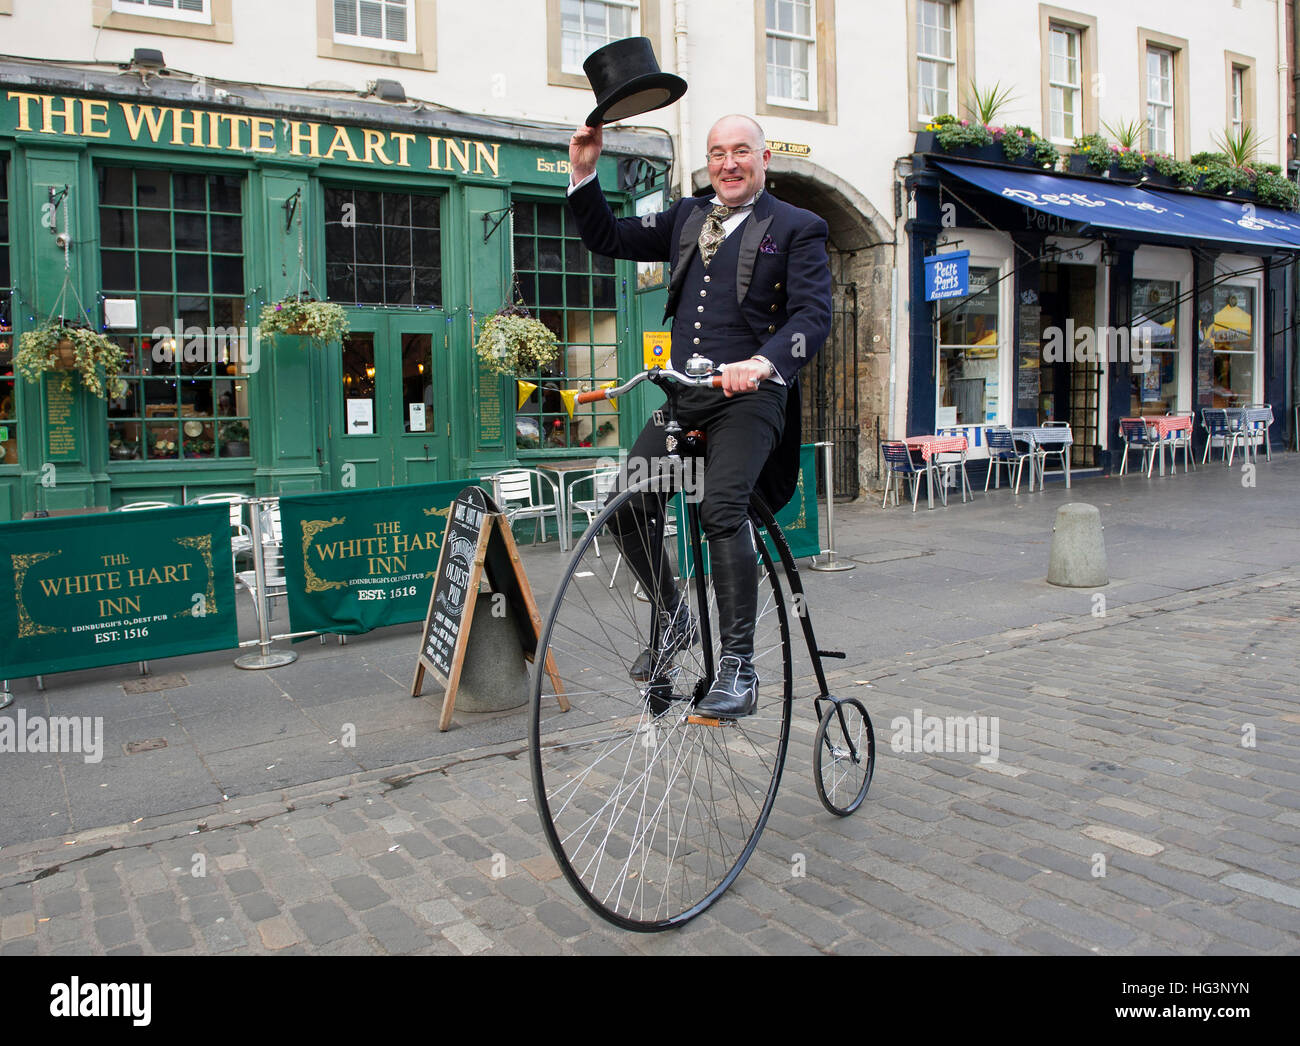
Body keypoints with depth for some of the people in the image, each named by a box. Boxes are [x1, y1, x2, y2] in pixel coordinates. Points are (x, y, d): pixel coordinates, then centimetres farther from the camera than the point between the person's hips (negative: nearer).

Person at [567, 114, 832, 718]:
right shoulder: (686, 217, 21)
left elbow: (814, 314, -9)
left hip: (751, 396, -5)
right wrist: (584, 172, 10)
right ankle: (673, 621, 18)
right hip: (682, 396, 6)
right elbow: (608, 239, 24)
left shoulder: (798, 229, 5)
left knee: (722, 510, -26)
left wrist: (761, 362, -27)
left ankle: (738, 669, -18)